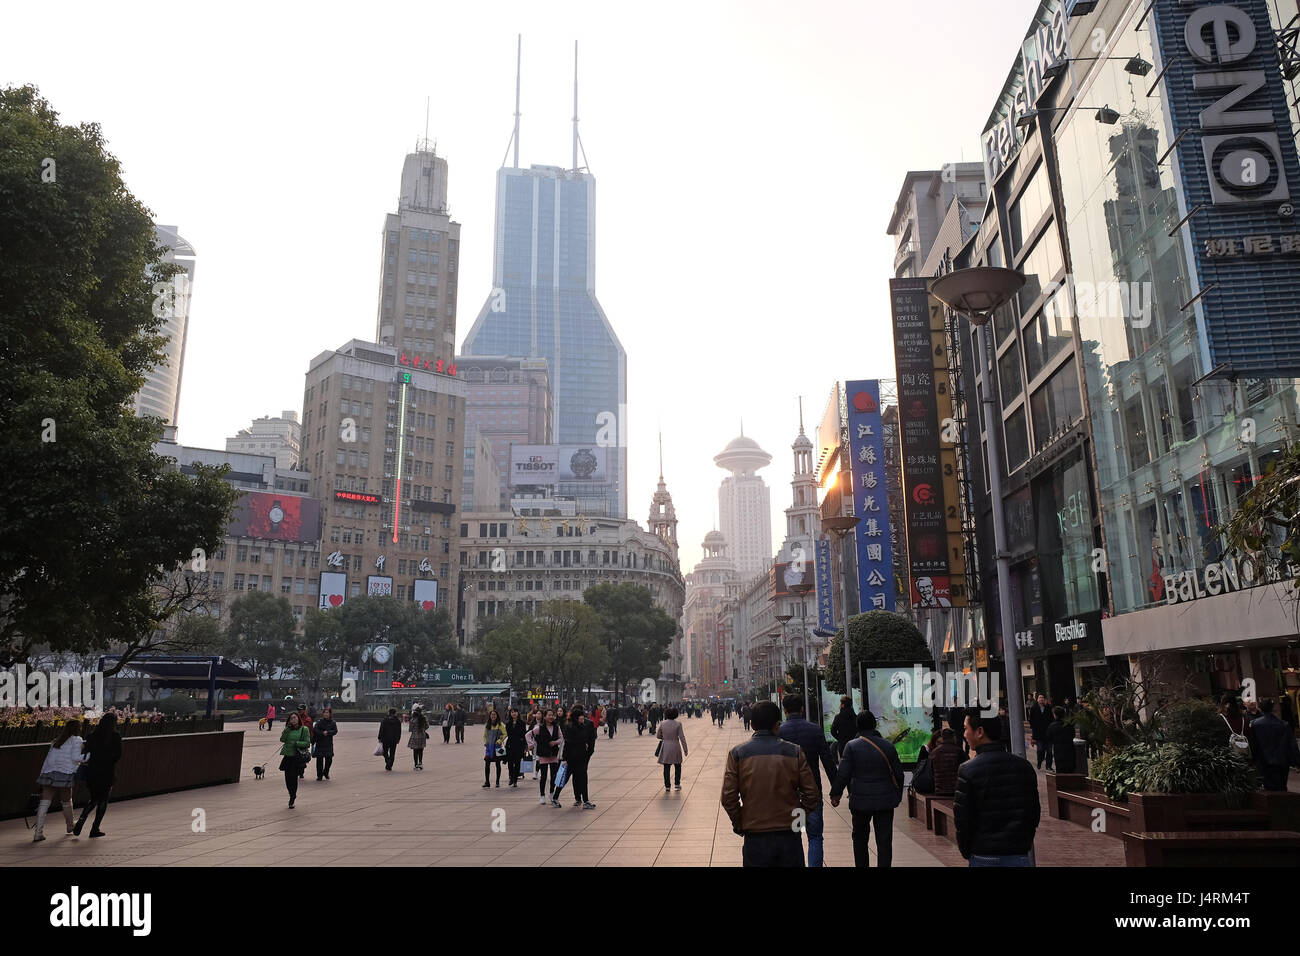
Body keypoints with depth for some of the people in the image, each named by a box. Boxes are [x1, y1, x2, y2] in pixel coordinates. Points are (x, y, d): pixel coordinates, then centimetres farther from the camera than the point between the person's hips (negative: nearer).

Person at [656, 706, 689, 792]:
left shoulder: (662, 723, -3)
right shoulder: (678, 723, -10)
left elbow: (658, 735, 8)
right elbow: (682, 737, -9)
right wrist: (685, 749, -2)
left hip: (665, 747, 1)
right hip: (675, 747, -1)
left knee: (666, 767, 9)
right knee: (677, 766, 18)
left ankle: (667, 786, 11)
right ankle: (677, 784, 19)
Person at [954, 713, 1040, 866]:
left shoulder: (968, 770, -11)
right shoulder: (1025, 766, 4)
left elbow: (962, 820, -9)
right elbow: (1034, 813, 9)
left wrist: (967, 853, 6)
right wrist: (1024, 845, 18)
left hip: (984, 859, -4)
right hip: (1020, 856, 4)